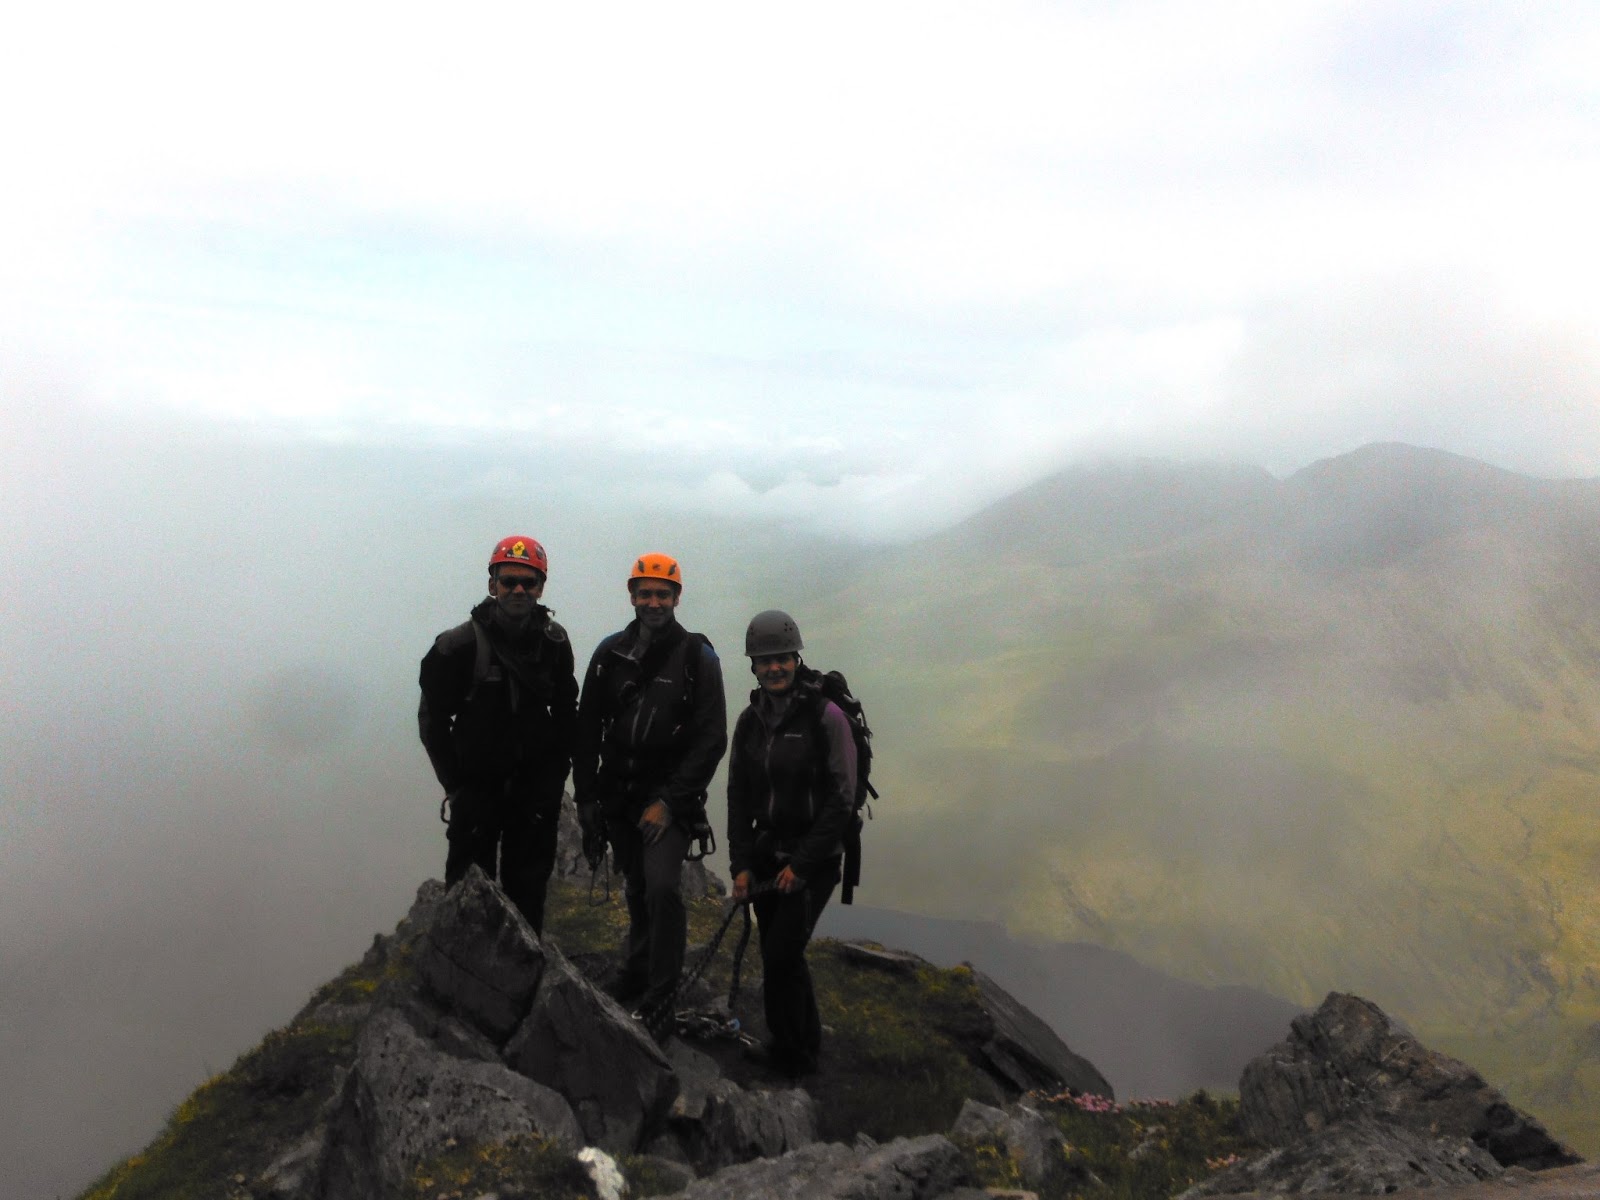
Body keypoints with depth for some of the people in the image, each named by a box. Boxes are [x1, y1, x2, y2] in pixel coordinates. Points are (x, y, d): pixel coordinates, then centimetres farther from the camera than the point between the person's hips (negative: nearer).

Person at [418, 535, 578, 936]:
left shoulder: (554, 642, 1)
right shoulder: (459, 644, -10)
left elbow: (565, 713, 11)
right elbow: (432, 719, -2)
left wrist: (557, 772, 3)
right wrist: (455, 784, -5)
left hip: (535, 789, 3)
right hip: (477, 785, -2)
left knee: (528, 890, 8)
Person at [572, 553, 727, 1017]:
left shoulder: (697, 656, -6)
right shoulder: (610, 653, 4)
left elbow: (711, 739, -9)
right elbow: (586, 730, 9)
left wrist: (669, 801, -14)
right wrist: (585, 797, 5)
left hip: (669, 798, -4)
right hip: (617, 795, 4)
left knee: (662, 886, -17)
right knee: (636, 890, 14)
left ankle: (662, 990, -3)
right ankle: (636, 972, 34)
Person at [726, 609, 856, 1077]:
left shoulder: (825, 716, -12)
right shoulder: (750, 721, 4)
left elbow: (841, 799, -13)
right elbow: (738, 797, 9)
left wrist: (802, 864, -13)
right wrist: (741, 864, 2)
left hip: (814, 858, -5)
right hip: (766, 856, 5)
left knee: (781, 954, -8)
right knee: (779, 955, 11)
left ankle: (789, 1052, 13)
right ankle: (805, 1043, 31)